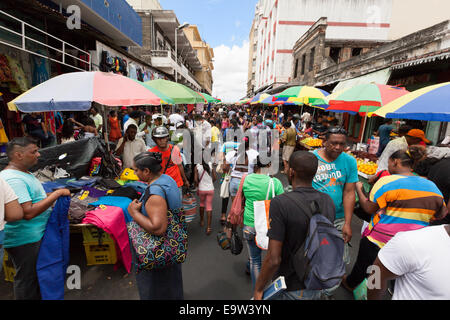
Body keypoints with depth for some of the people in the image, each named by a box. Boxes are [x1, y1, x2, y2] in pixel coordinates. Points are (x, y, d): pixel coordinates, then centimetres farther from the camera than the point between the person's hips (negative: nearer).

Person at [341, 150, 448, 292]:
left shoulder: (387, 182, -20)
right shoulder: (432, 186, -1)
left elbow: (369, 208, -16)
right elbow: (441, 214, 10)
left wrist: (359, 189, -3)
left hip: (378, 242, -4)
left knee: (362, 266, 21)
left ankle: (350, 284, 43)